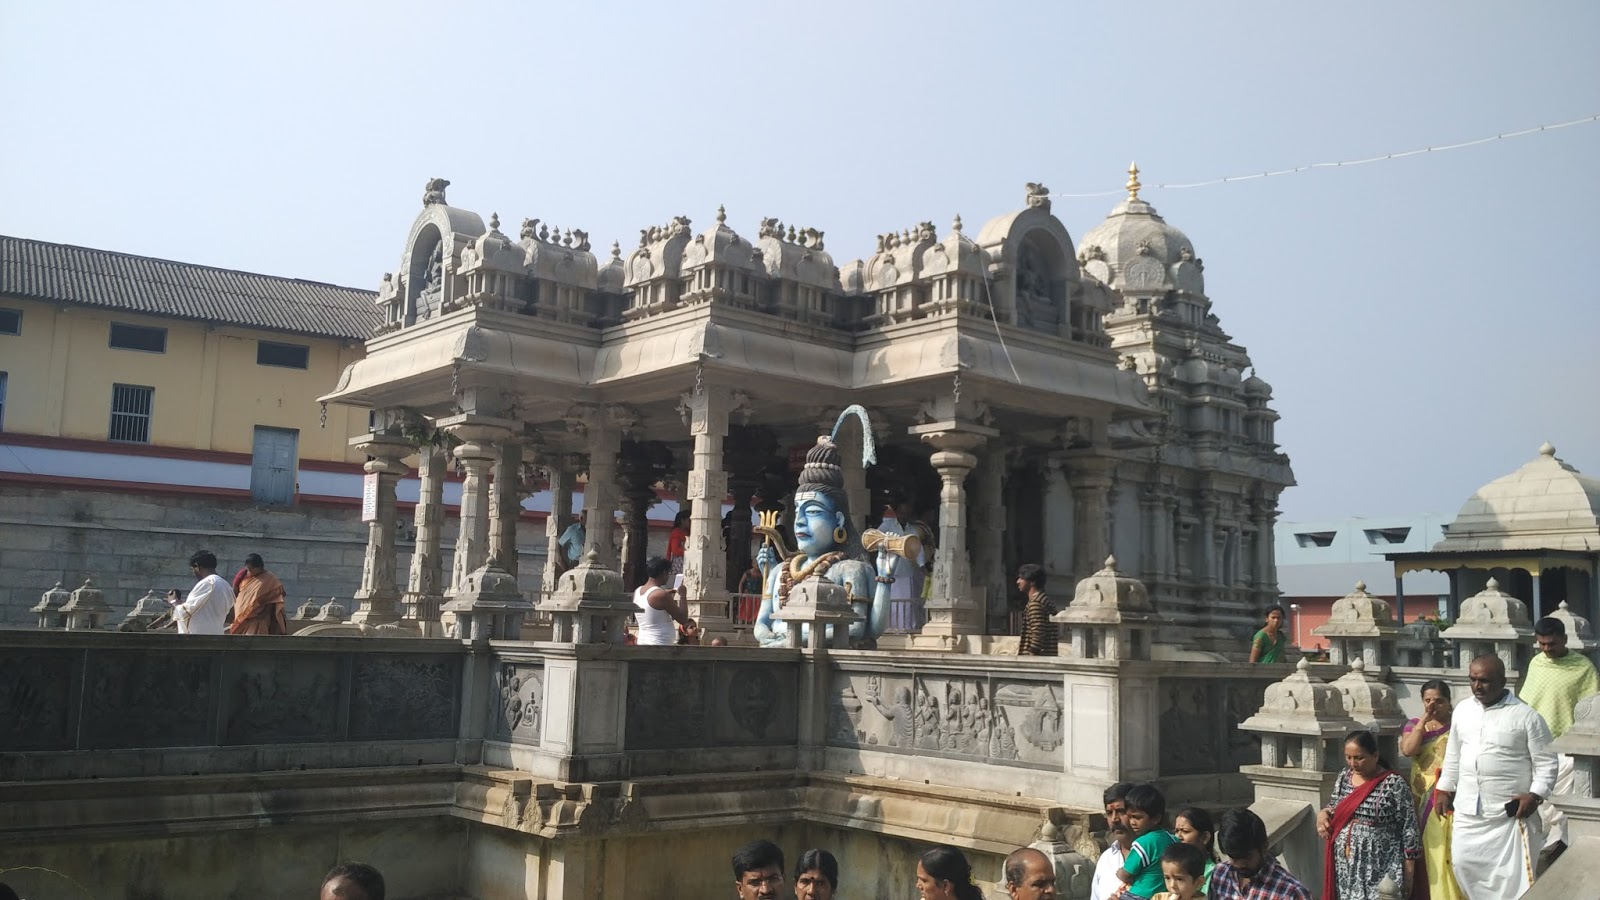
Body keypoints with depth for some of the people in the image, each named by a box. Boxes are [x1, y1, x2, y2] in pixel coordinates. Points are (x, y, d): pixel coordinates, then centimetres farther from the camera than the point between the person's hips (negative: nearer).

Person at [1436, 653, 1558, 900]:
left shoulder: (1526, 716, -10)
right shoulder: (1463, 710, 6)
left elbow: (1546, 762, -6)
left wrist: (1535, 795, -17)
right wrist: (1445, 788, 16)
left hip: (1510, 812, -5)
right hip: (1467, 809, 5)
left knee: (1511, 872, -1)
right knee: (1464, 864, 7)